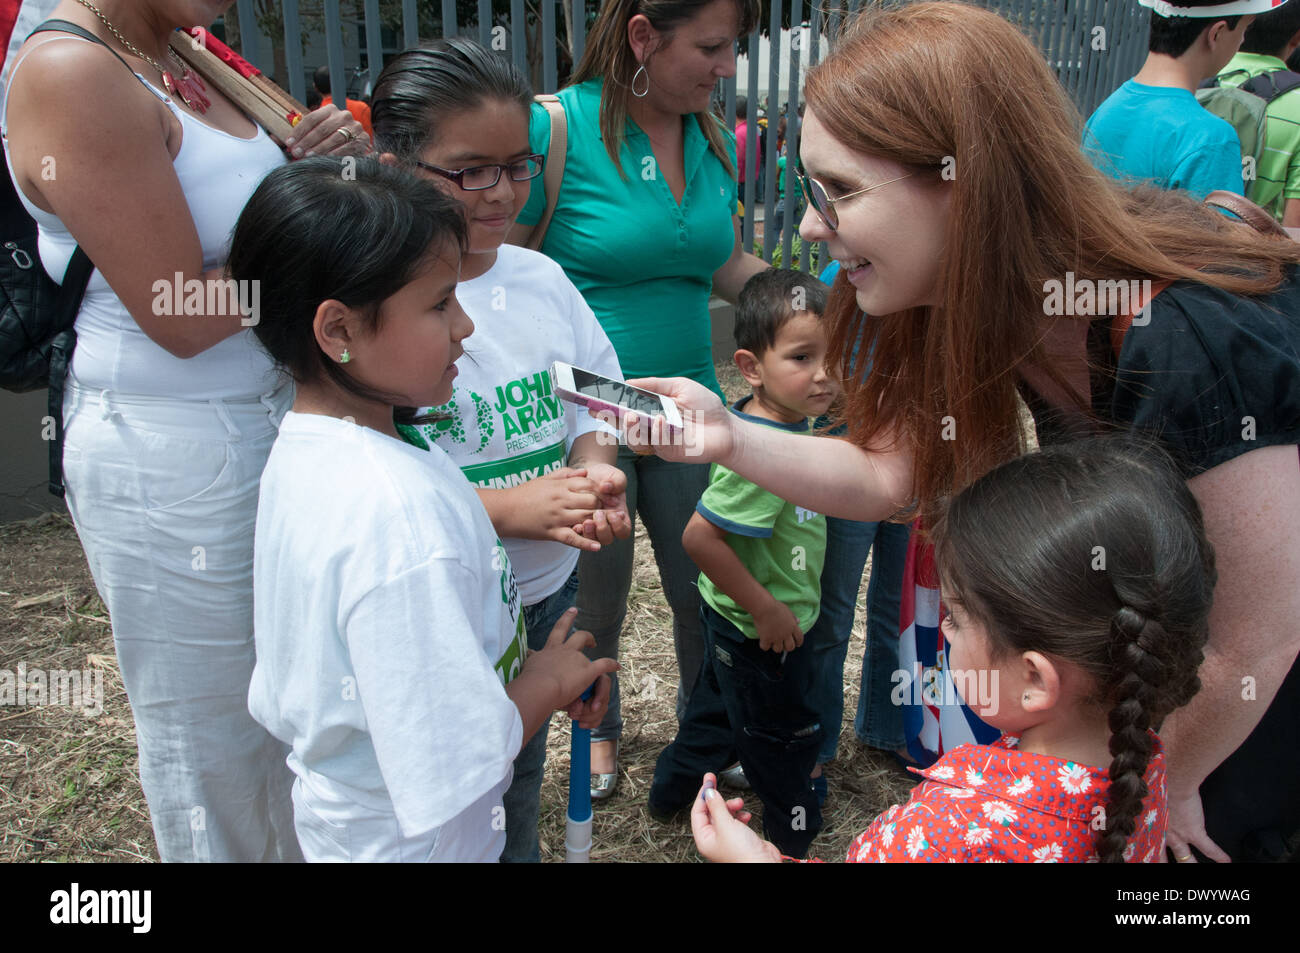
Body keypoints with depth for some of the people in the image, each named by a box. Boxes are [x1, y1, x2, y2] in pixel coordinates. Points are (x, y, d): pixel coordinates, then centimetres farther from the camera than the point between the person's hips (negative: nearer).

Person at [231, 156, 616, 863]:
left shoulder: (298, 448, -5)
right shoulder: (400, 516, -35)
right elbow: (452, 767, -31)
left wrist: (535, 668, 0)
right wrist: (548, 680, -15)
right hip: (408, 842, -8)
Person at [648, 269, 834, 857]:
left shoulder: (784, 421, -6)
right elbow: (700, 536, -36)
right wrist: (766, 609, -27)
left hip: (733, 620, 9)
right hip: (760, 632, -9)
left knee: (721, 703, 30)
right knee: (782, 732, 15)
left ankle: (672, 788, 52)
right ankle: (795, 831, 40)